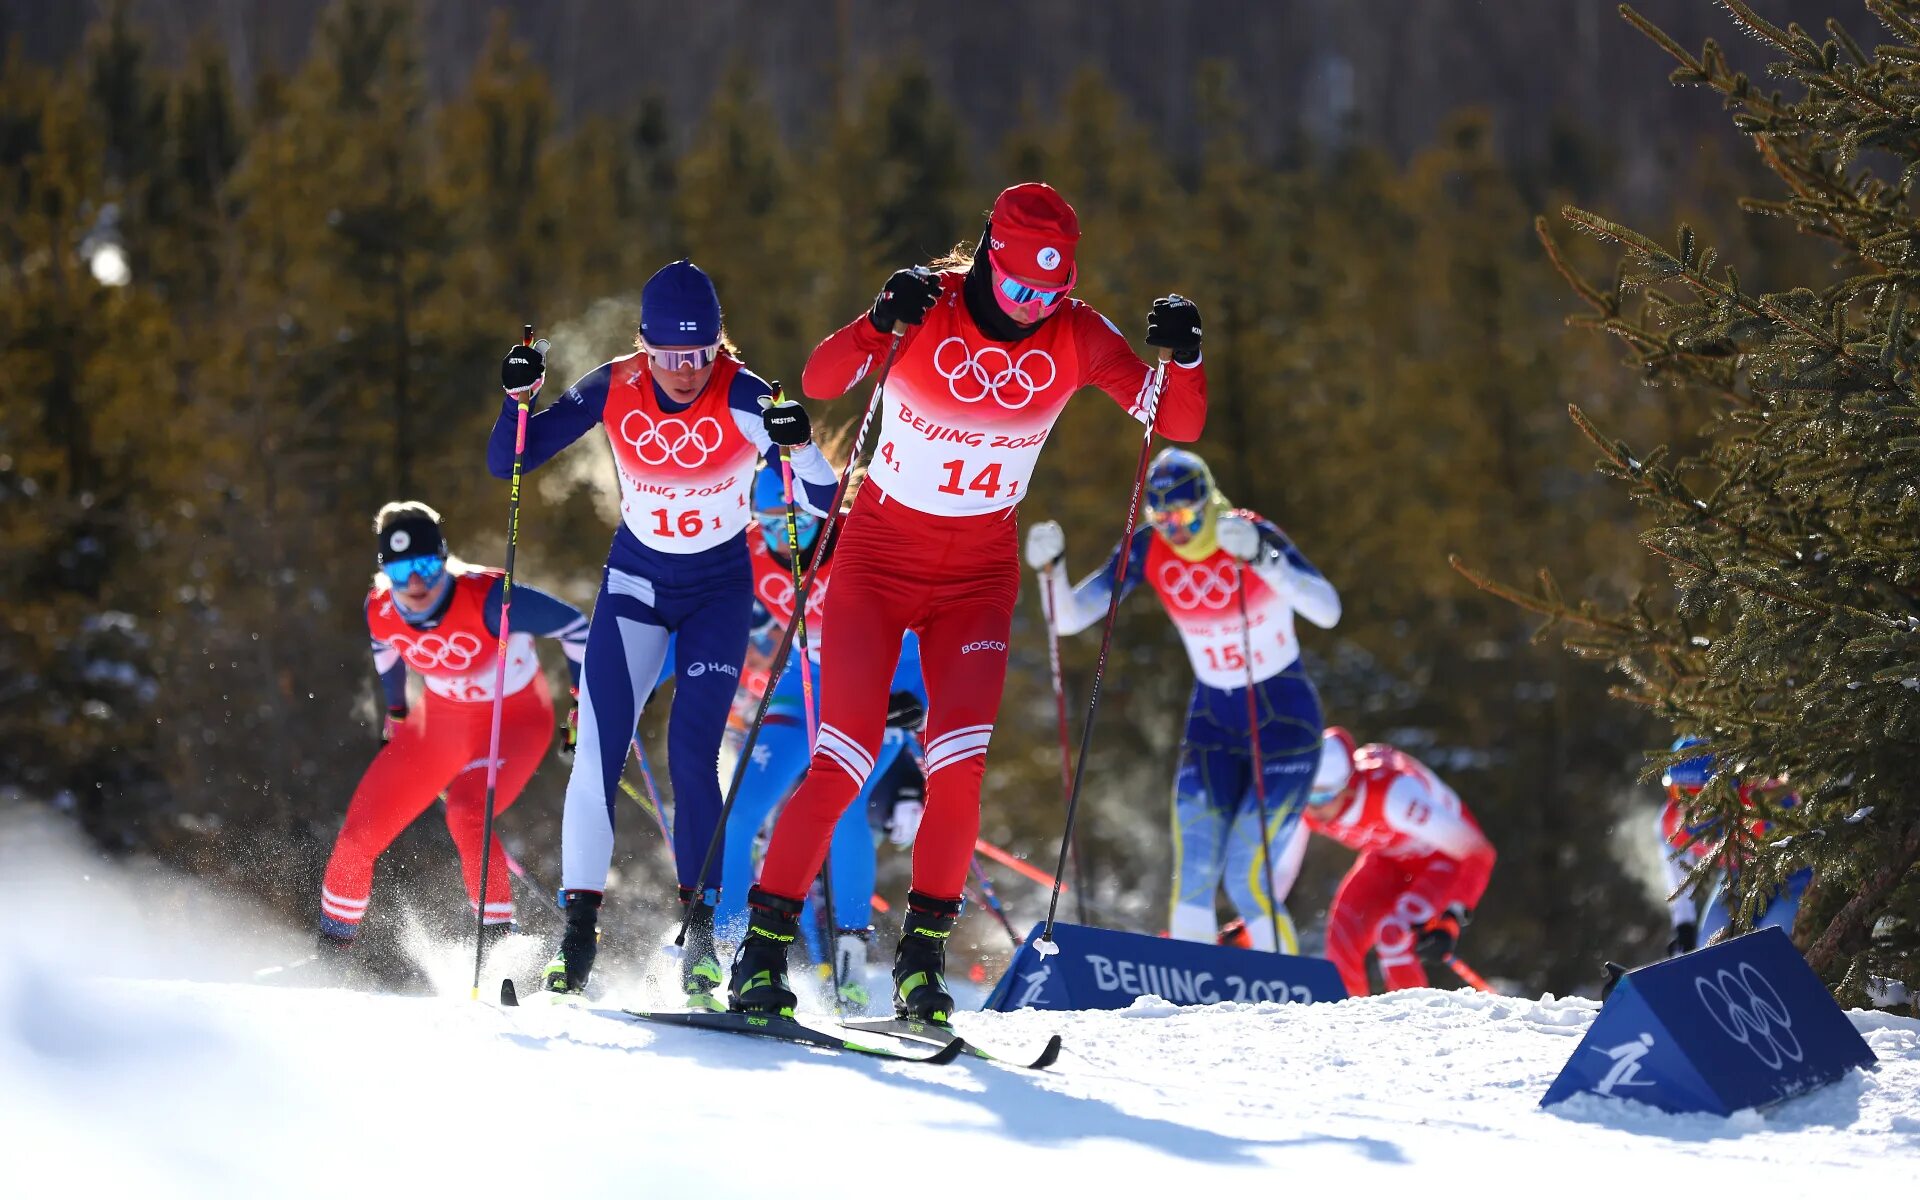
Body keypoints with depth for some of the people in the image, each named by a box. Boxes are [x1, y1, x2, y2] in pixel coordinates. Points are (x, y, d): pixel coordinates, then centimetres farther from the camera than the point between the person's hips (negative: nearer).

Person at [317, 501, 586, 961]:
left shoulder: (487, 598, -32)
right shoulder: (381, 609, -16)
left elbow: (573, 626, -20)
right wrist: (395, 711, 23)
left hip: (515, 720, -5)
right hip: (441, 722, 5)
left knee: (466, 815, -33)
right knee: (359, 834, -1)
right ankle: (332, 946, 19)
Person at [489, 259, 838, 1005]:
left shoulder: (744, 400, -21)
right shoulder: (613, 390, -14)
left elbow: (824, 499, -22)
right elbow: (506, 464, -9)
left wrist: (800, 447, -42)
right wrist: (518, 400, -28)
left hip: (719, 589, -2)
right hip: (635, 581, 2)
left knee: (691, 752, -15)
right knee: (599, 749, -12)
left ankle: (699, 926, -4)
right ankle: (579, 930, -8)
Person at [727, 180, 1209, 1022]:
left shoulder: (1076, 338, -7)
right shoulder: (929, 308, -15)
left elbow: (1179, 426, -7)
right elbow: (819, 380, -26)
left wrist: (1182, 357, -27)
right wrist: (880, 324, -44)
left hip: (979, 573, 2)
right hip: (879, 553, -2)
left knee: (959, 764, -13)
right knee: (843, 763, -11)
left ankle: (923, 952, 1)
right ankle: (764, 941, 0)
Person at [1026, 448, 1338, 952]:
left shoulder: (1252, 535, -20)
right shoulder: (1148, 550, -8)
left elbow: (1328, 611, -34)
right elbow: (1070, 618, -6)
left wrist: (1260, 557, -47)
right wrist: (1050, 569, -26)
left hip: (1287, 720, -4)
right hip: (1213, 719, 4)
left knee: (1247, 879, -14)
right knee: (1195, 873, -12)